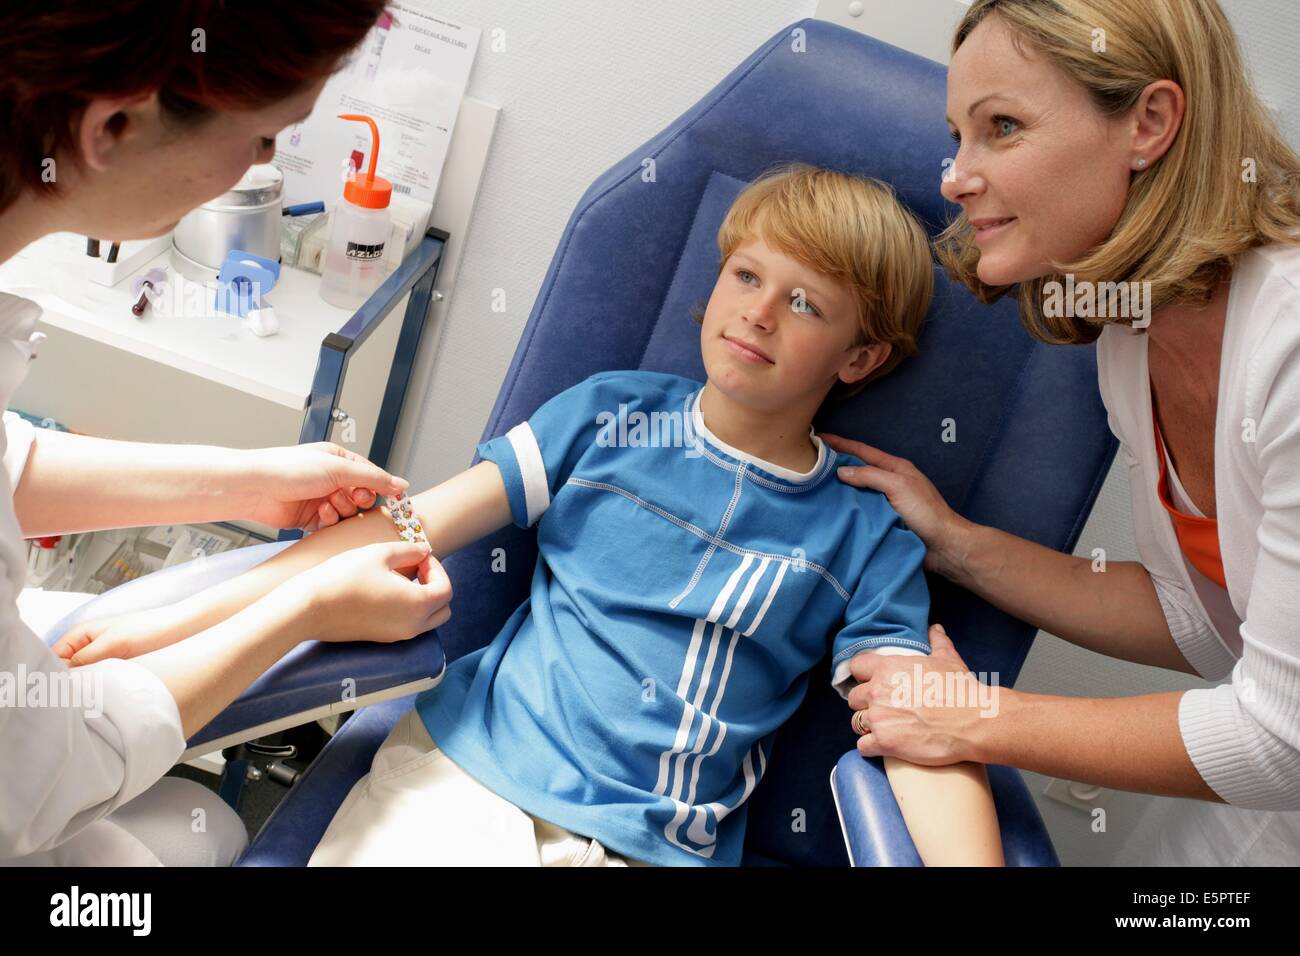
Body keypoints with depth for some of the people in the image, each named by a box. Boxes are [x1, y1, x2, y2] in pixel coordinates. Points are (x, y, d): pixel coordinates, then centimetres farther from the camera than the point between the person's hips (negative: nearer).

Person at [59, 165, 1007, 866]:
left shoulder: (867, 540, 3)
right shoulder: (608, 413, 5)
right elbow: (408, 528, 2)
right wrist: (180, 620, -3)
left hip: (660, 845, 0)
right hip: (467, 776, 1)